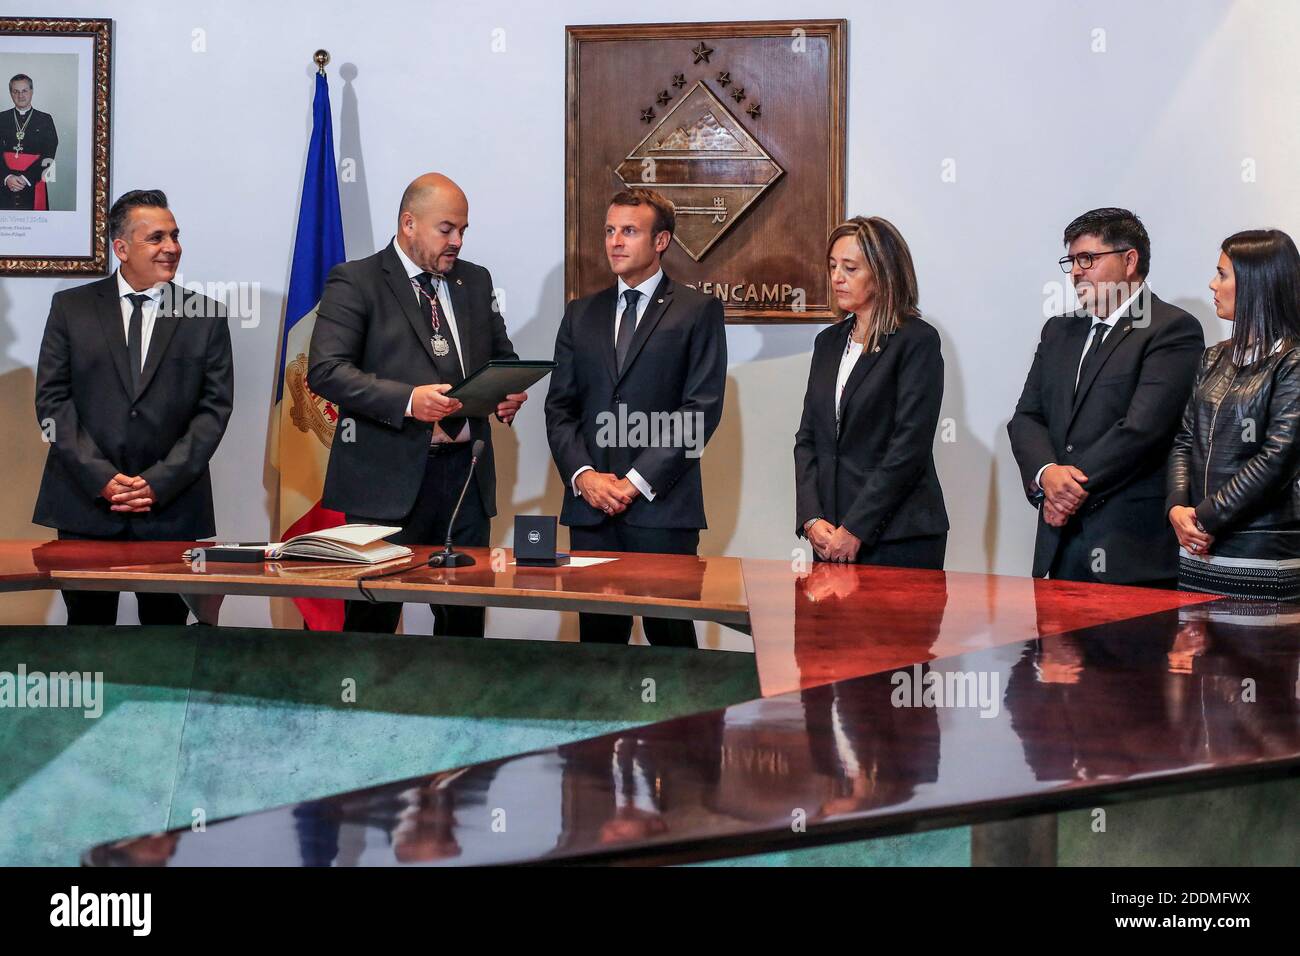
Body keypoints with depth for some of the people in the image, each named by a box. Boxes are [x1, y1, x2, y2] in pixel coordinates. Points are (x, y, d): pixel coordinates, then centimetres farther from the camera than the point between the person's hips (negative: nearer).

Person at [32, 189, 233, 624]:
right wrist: (101, 478, -10)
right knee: (88, 623, 3)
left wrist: (160, 482, -9)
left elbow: (215, 407, 1)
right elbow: (52, 399, 1)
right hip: (86, 505, 0)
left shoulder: (207, 316, 6)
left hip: (172, 510, 0)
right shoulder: (71, 307, 7)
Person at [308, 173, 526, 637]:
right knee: (374, 618, -2)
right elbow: (325, 370, -13)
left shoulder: (475, 281, 16)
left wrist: (508, 391, 0)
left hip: (466, 473, 5)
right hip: (388, 478, -5)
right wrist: (407, 400, -25)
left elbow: (502, 355, 25)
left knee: (466, 614, 6)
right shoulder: (355, 282, -3)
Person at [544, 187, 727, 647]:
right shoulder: (581, 314, 17)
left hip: (663, 506, -4)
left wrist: (637, 481, -11)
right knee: (598, 633, 4)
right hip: (589, 505, 4)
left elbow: (702, 408, -5)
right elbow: (559, 407, 13)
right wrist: (583, 475, -4)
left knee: (670, 635, -4)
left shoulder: (698, 311, 3)